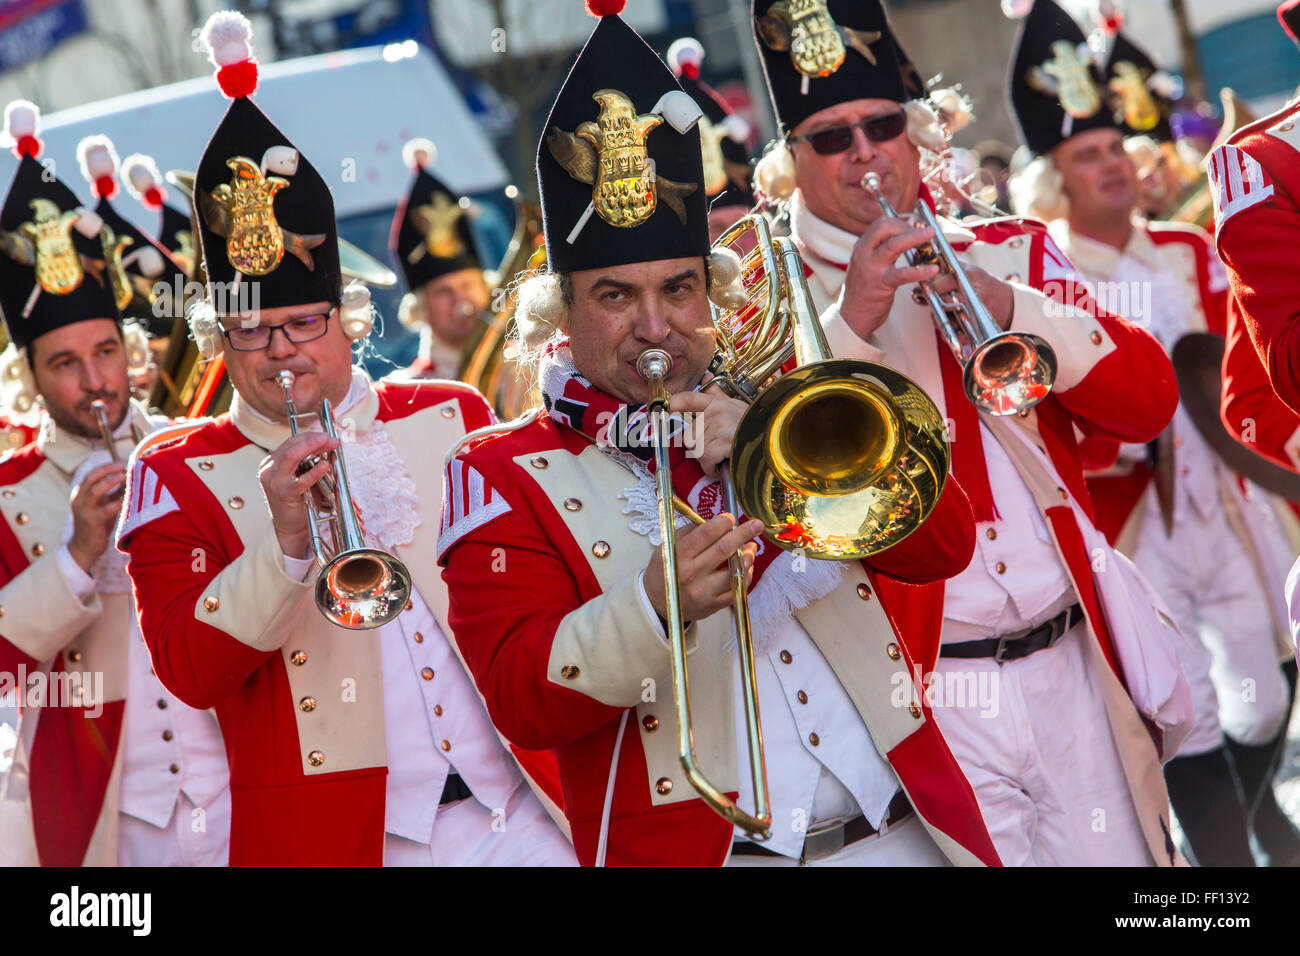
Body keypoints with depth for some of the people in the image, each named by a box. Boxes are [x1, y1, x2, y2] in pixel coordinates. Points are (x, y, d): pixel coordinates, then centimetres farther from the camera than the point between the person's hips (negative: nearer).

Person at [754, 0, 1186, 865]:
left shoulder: (1009, 255, 13)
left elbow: (1150, 401, 2)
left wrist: (1011, 307, -12)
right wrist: (850, 323, -19)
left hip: (1071, 666, 3)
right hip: (925, 699, -3)